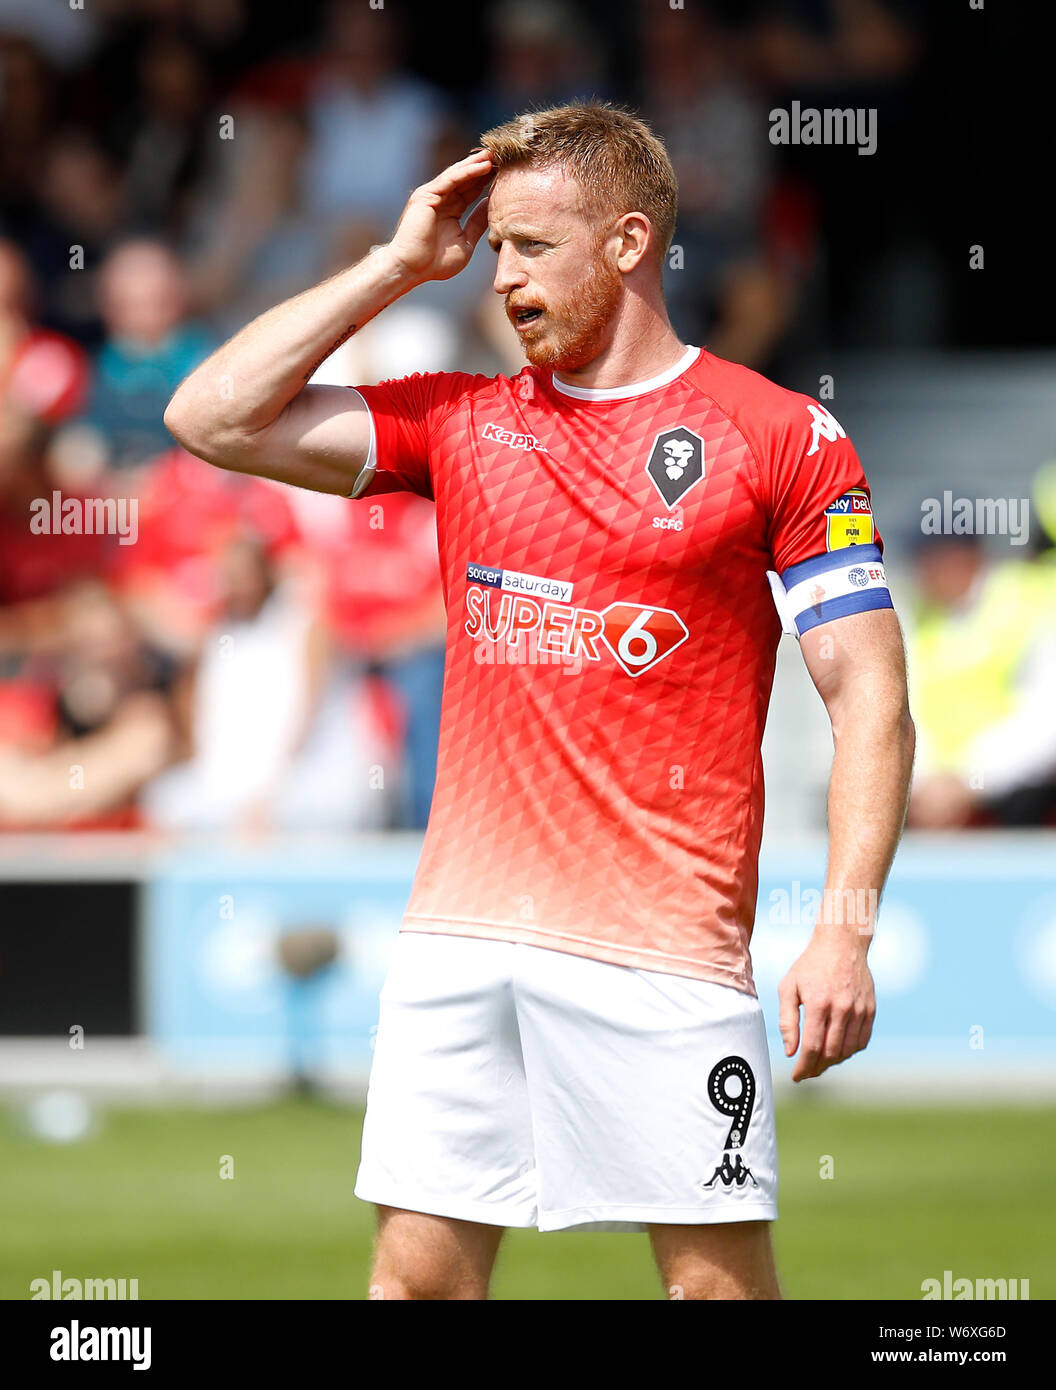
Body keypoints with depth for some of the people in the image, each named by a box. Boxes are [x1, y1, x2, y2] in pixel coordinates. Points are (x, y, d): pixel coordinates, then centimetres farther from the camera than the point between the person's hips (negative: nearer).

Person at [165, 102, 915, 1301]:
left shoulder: (781, 436, 1)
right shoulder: (461, 422, 13)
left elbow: (869, 697, -2)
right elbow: (211, 418, 9)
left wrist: (844, 932, -12)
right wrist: (397, 266, 8)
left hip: (660, 943, -4)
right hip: (460, 928, 4)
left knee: (717, 1278, -4)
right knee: (416, 1271, 3)